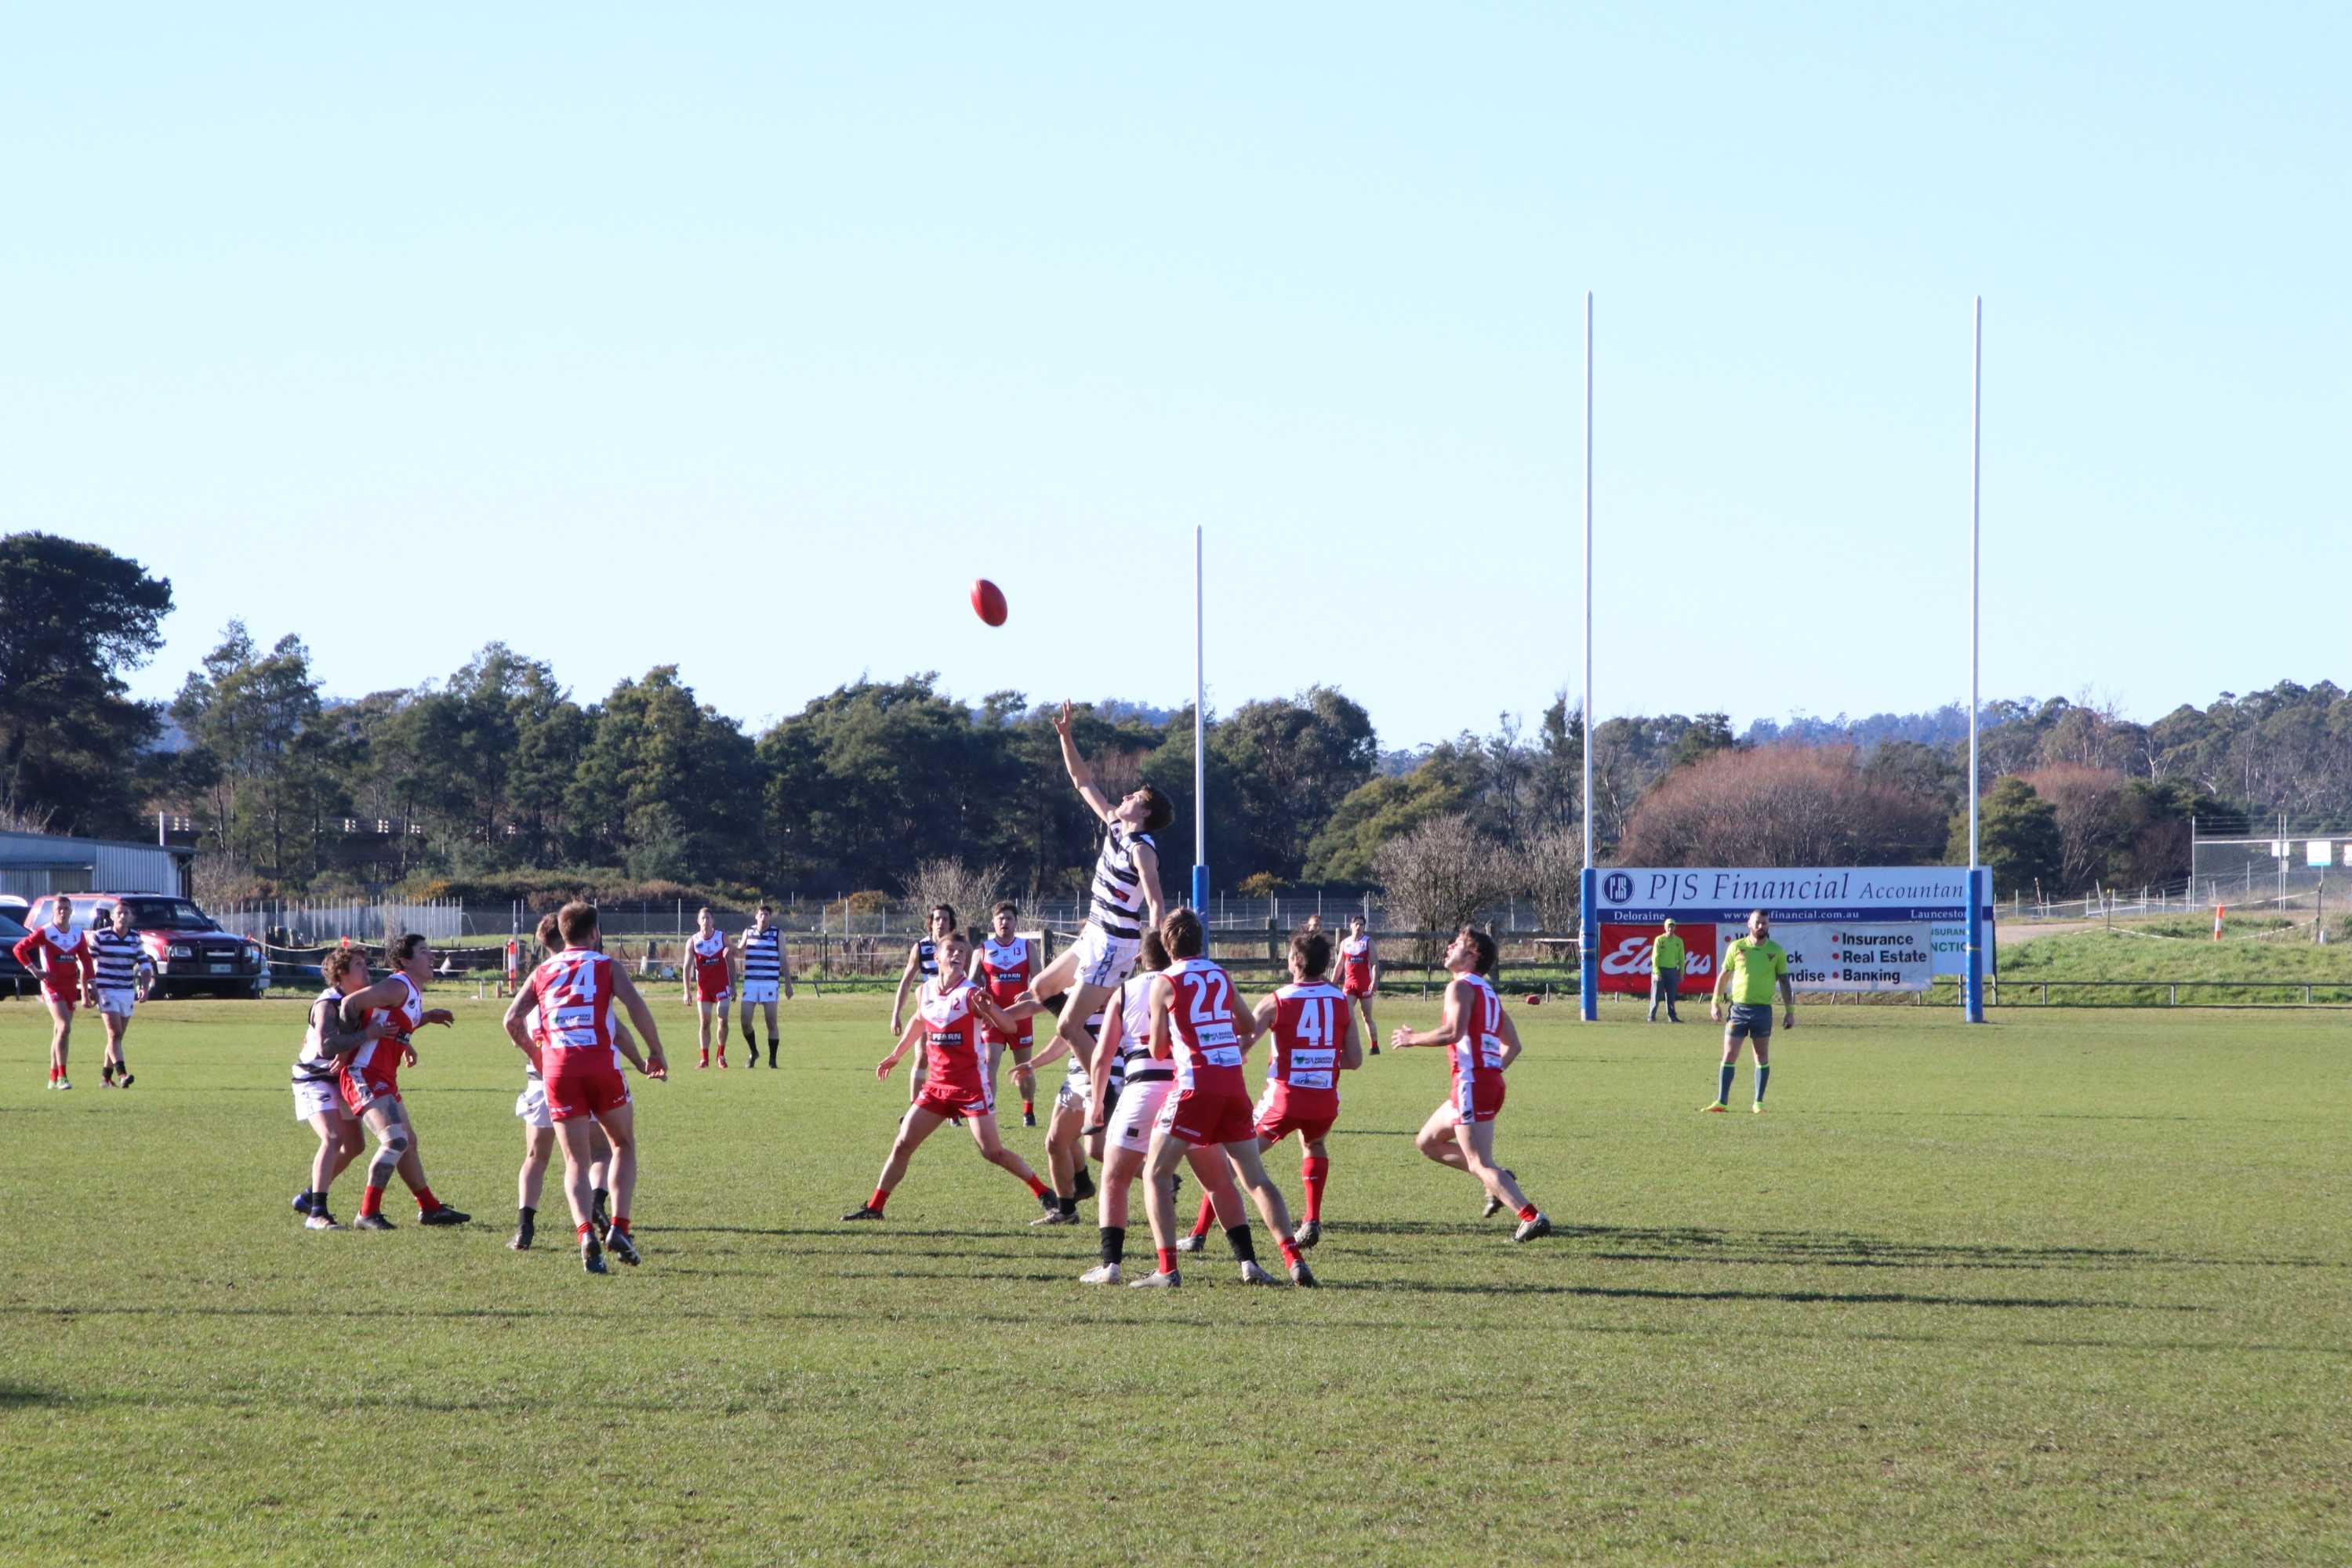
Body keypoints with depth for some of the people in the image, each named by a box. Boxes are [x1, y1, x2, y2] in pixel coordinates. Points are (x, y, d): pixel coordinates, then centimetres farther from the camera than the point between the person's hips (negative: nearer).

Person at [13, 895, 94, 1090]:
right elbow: (19, 948, -5)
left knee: (60, 1032, 11)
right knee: (64, 1027, -19)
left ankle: (53, 1078, 18)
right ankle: (61, 1076, -19)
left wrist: (87, 985, 7)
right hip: (52, 986, -6)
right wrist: (34, 970, -10)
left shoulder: (78, 935, 9)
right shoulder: (45, 933, -6)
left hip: (70, 987, 6)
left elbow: (86, 961, 14)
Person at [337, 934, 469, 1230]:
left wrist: (426, 1017, 18)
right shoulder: (398, 987, -14)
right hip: (365, 1075, -11)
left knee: (408, 1142, 20)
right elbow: (352, 1002, -18)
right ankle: (368, 1214, -18)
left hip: (384, 1080, 11)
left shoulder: (415, 994, 16)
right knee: (396, 1140, -21)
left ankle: (430, 1208, 33)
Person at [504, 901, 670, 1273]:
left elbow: (512, 1020, 9)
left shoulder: (542, 973, 17)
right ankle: (619, 1228, -1)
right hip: (601, 1065, -2)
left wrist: (535, 1055, 25)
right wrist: (656, 1053, 1)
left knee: (576, 1161, 5)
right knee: (624, 1146, 17)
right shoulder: (607, 967, 9)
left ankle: (585, 1232, -19)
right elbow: (635, 1006, -7)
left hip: (557, 1070, 2)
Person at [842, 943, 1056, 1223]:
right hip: (937, 1084, 5)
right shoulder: (925, 992, 4)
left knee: (992, 1152, -8)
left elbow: (1009, 1027, -20)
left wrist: (990, 1010, -39)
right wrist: (896, 1055, 32)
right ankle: (874, 1207, 11)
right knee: (903, 1144, 3)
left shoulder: (971, 994, -13)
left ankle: (1043, 1194, 8)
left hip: (971, 1083, -5)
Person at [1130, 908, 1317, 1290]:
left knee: (1155, 1175, 2)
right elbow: (1250, 1027, 27)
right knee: (1256, 1179, 11)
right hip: (1234, 1086, 5)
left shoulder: (1165, 982, -1)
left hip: (1196, 1087, -5)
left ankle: (1167, 1269, -10)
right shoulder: (1221, 976, 14)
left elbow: (1159, 1050, 2)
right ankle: (1295, 1261, 0)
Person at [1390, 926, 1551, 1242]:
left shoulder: (1460, 987, -8)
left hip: (1472, 1084, -9)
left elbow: (1454, 1031, -23)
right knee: (1427, 1141, 20)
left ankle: (1531, 1218, -22)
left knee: (1481, 1165, -11)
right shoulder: (1489, 993, 20)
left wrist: (1413, 1038, -10)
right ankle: (1500, 1181, 12)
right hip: (1492, 1080, 9)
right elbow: (1513, 1045, 22)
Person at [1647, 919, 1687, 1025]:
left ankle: (1672, 1016, 8)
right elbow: (1655, 957, -7)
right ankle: (1651, 1016, 0)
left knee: (1671, 996, 4)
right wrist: (1657, 972, -16)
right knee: (1656, 995, -3)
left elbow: (1681, 958, 10)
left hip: (1672, 971, 3)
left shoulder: (1678, 941, 7)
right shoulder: (1659, 940, -3)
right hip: (1660, 969, -3)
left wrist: (1681, 973, 5)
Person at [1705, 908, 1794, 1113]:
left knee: (1762, 1056, 5)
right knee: (1729, 1055, -2)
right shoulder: (1736, 947, 3)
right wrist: (1715, 1002, 4)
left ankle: (1759, 1103, 12)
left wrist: (1790, 1010, 3)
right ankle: (1721, 1101, 1)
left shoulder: (1777, 951, 3)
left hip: (1763, 1010, 0)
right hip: (1738, 1008, 0)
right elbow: (1724, 976, 9)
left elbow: (1784, 981, 7)